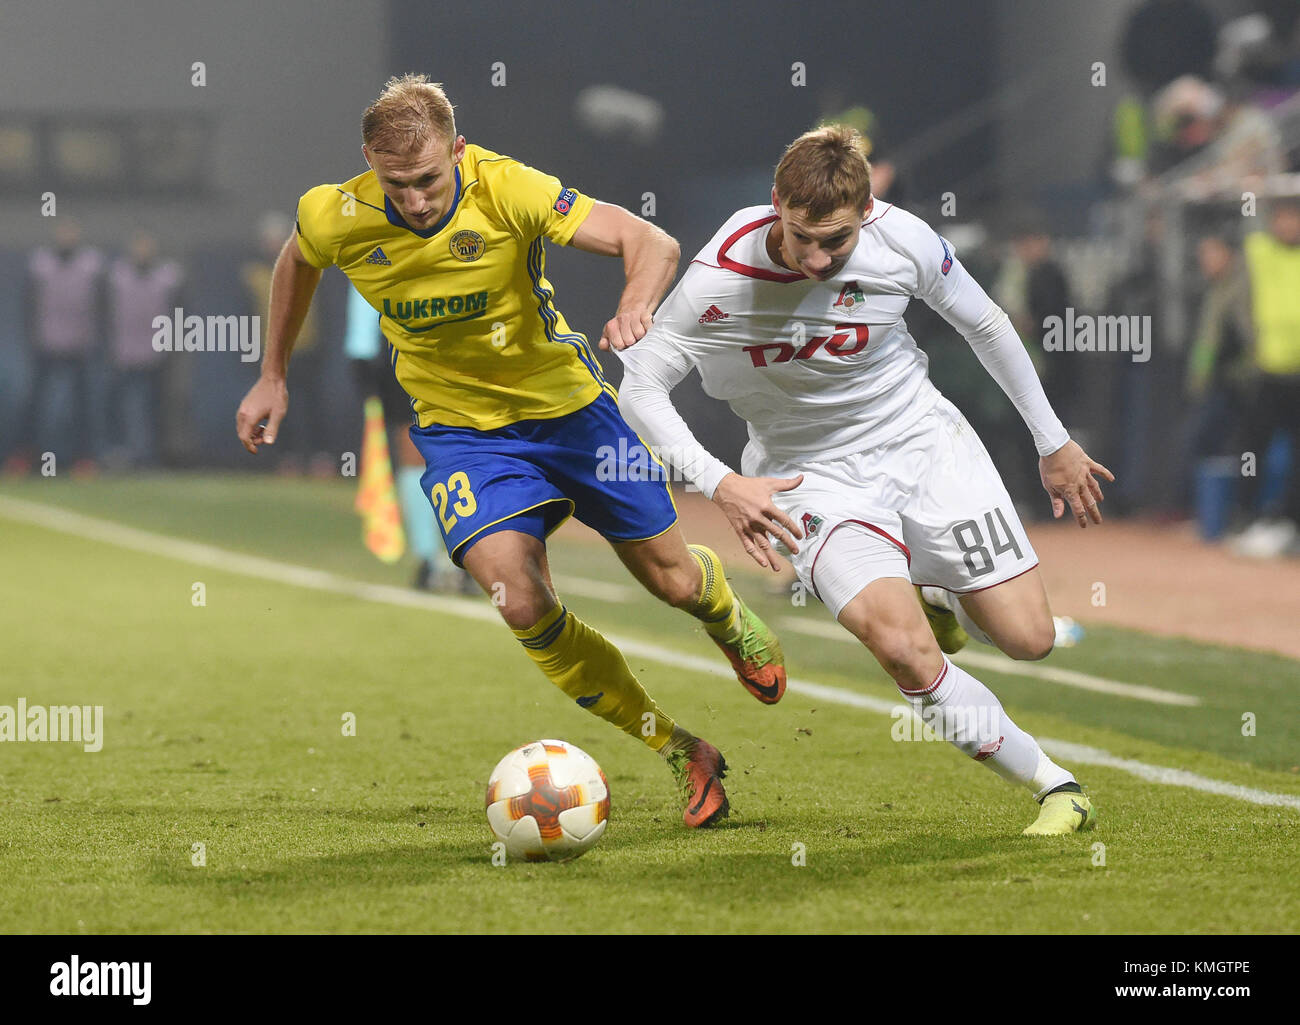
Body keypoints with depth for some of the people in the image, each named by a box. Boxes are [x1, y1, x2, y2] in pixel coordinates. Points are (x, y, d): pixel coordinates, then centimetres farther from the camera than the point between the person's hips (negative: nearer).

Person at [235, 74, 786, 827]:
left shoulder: (507, 190, -26)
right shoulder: (336, 217, -17)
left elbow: (652, 242, -29)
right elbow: (298, 262, 9)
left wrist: (637, 305, -50)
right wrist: (273, 378, 13)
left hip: (566, 402, -1)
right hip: (459, 427, 1)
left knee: (673, 580, 9)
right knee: (521, 604, -21)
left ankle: (731, 621, 51)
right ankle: (682, 754, -4)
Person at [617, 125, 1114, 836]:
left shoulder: (901, 240, -17)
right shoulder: (722, 277, -22)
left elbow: (984, 325, 1)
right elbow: (640, 386, -13)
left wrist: (1054, 443, 10)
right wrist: (720, 485, -26)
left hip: (921, 438, 2)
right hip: (811, 475, -2)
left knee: (1027, 638, -7)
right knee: (903, 649, -26)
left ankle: (940, 597, 30)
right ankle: (1053, 784, -7)